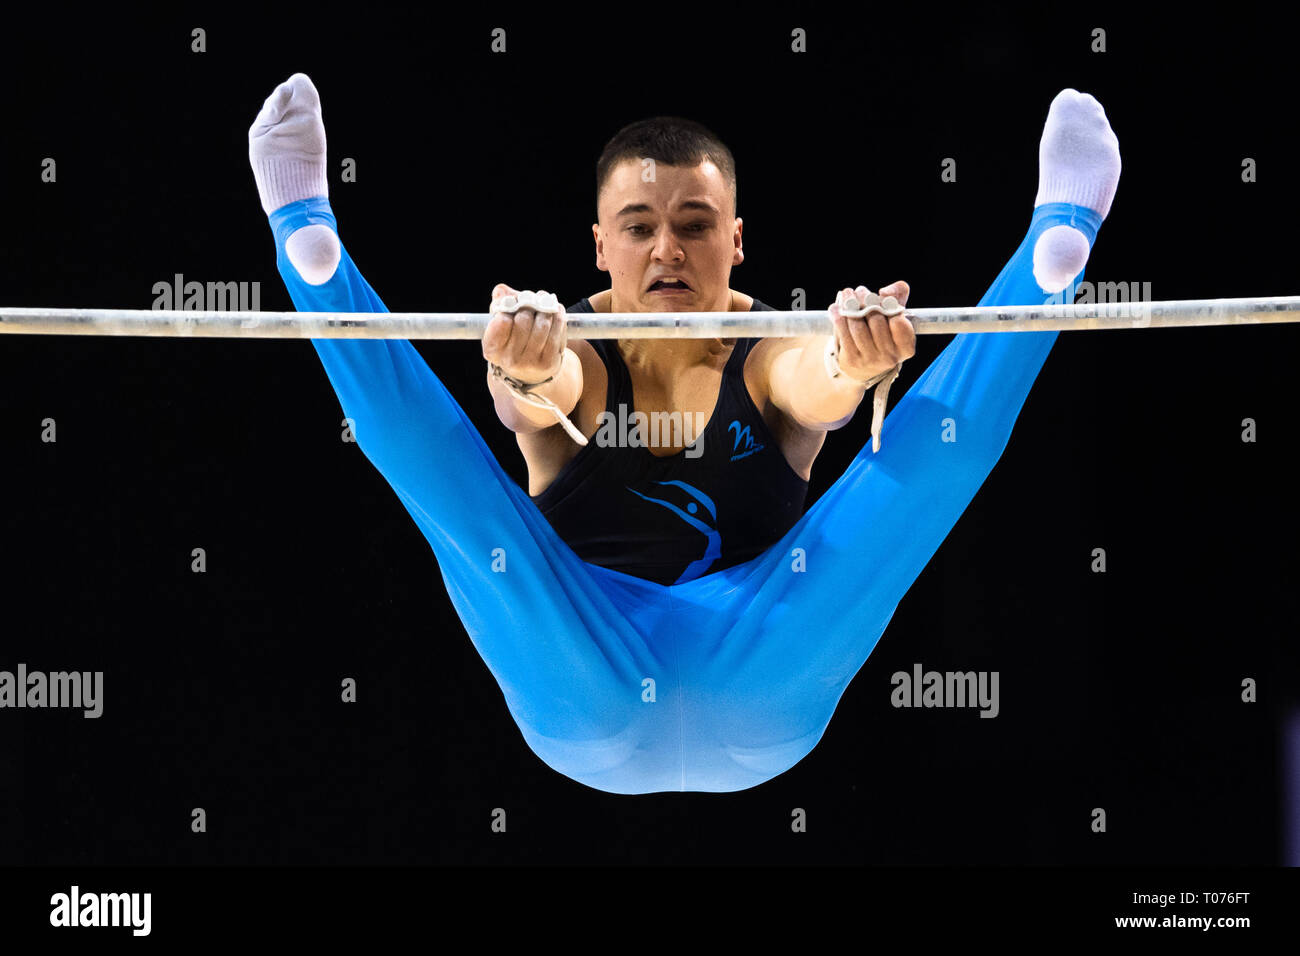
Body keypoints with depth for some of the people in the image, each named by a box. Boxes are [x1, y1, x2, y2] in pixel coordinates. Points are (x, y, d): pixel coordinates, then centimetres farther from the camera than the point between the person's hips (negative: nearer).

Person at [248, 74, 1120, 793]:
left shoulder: (771, 354, 5)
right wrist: (522, 367, -47)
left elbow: (820, 384, -21)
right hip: (589, 698, 0)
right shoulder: (573, 353, 4)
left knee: (935, 449, -14)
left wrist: (855, 361, -46)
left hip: (756, 694, 0)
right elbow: (543, 393, -22)